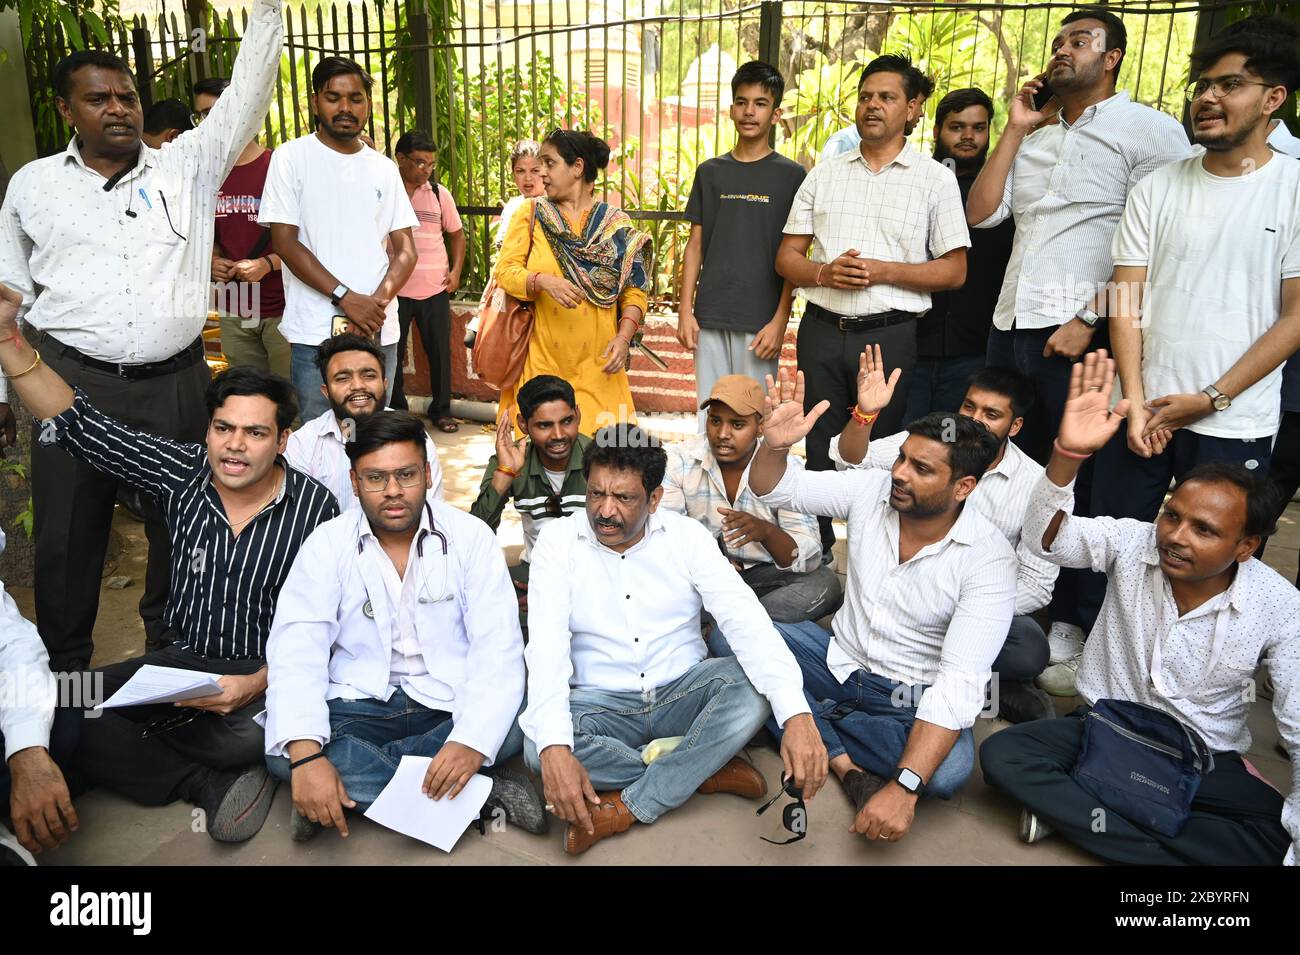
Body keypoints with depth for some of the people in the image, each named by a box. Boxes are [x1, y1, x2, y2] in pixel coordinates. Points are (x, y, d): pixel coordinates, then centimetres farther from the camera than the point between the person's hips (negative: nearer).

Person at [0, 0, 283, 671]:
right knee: (67, 537, 5)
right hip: (74, 382, 0)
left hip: (175, 382, 0)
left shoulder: (187, 167, 7)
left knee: (182, 528, 9)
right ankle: (63, 671, 22)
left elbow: (246, 98, 0)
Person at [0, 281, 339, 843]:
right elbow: (77, 425, -3)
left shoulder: (314, 507, -12)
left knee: (244, 731, -37)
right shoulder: (182, 474, -2)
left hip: (267, 671, -4)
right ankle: (216, 784, -15)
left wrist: (257, 683, -27)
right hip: (182, 660, 5)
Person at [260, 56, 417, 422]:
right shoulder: (292, 157, 1)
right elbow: (284, 241, -6)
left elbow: (405, 249, 9)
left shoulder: (383, 168, 12)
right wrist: (345, 297, -16)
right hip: (316, 332, -4)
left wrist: (379, 300, -10)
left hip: (380, 331, 4)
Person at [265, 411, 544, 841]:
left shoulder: (471, 537, -9)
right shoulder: (327, 544, -6)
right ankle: (483, 790, -23)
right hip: (359, 703, 1)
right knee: (284, 752, -27)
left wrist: (472, 742, -33)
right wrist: (306, 755, -34)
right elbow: (297, 651, -17)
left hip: (450, 703, -1)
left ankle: (353, 777, -16)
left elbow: (498, 649, -16)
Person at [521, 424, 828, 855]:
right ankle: (702, 768, -13)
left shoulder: (687, 536, -7)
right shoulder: (558, 540, -8)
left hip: (683, 693, 1)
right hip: (602, 704, 0)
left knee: (752, 683, -28)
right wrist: (554, 748, -35)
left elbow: (746, 620, -19)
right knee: (540, 747, -31)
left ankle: (626, 806, -19)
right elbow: (547, 645, -18)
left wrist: (797, 715, -35)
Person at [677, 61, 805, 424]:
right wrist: (685, 310, 3)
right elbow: (695, 246, 10)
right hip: (710, 318, 3)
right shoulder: (710, 172, 10)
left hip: (760, 321, -3)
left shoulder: (791, 175, 2)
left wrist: (780, 321, -9)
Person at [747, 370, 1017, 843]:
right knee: (728, 634, -17)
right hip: (840, 659, 4)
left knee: (948, 771, -35)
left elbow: (960, 682, -29)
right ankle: (848, 765, -19)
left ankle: (816, 721, -10)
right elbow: (774, 487, -7)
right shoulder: (872, 492, -10)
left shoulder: (988, 557, -22)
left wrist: (904, 787, -39)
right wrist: (776, 444, -34)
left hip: (911, 700, -4)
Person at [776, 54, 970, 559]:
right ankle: (815, 554, 22)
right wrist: (824, 273, -11)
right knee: (819, 451, 9)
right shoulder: (823, 175, 11)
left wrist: (883, 271, -14)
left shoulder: (935, 180, 2)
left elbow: (954, 271, -1)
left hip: (890, 334, -3)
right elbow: (786, 256, 11)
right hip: (822, 330, 3)